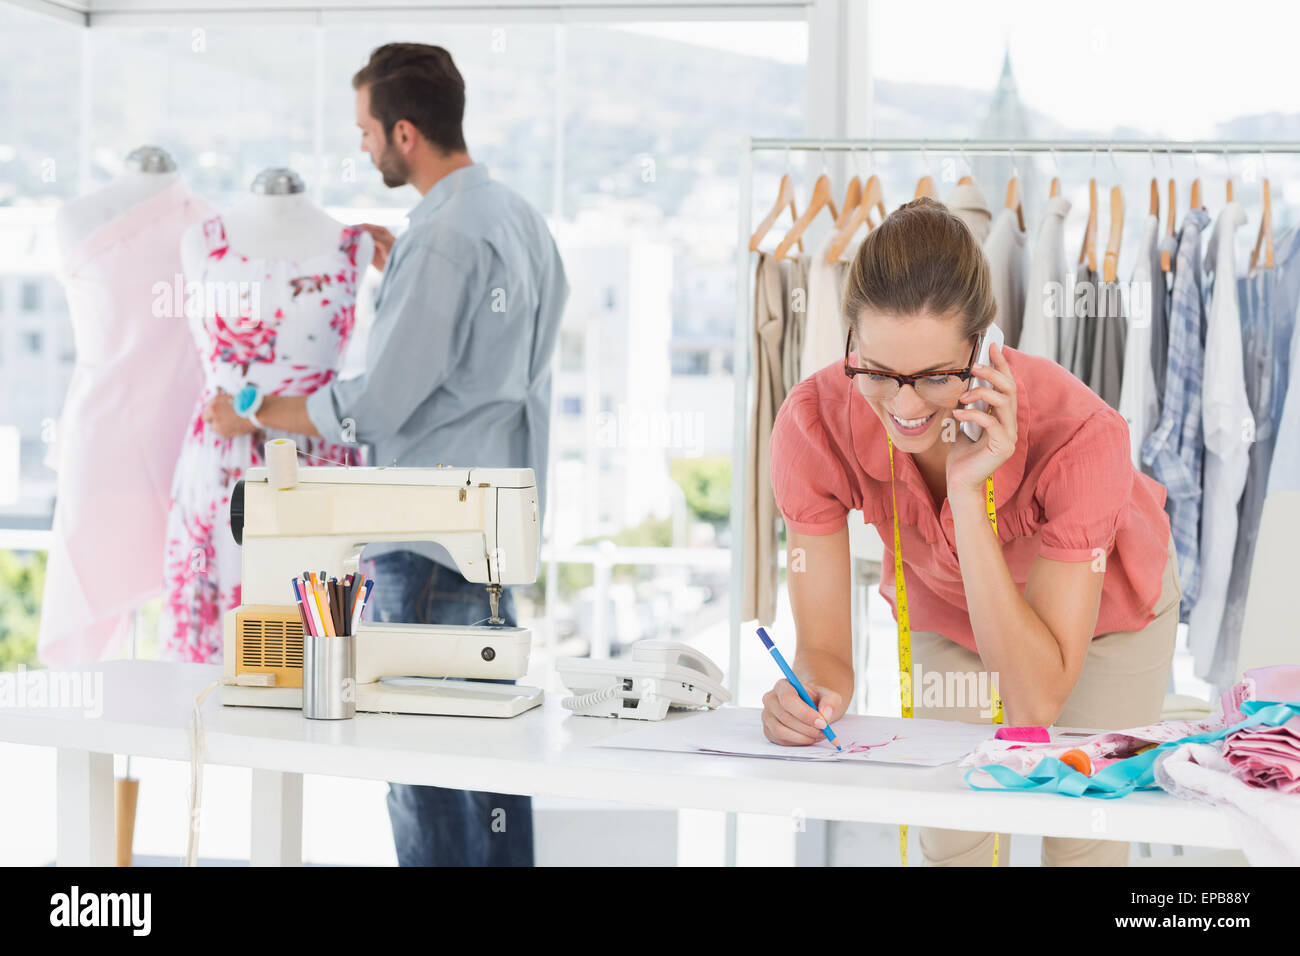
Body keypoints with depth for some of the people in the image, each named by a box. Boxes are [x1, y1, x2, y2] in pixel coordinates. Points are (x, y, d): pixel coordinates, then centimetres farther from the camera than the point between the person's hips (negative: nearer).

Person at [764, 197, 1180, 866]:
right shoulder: (813, 424, -34)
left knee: (1083, 839, 5)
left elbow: (1039, 700, -40)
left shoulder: (1079, 434, -41)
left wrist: (968, 496, -47)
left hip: (1101, 605, -1)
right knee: (949, 838, 7)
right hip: (943, 613, 2)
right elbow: (824, 647, -26)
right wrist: (811, 693, -50)